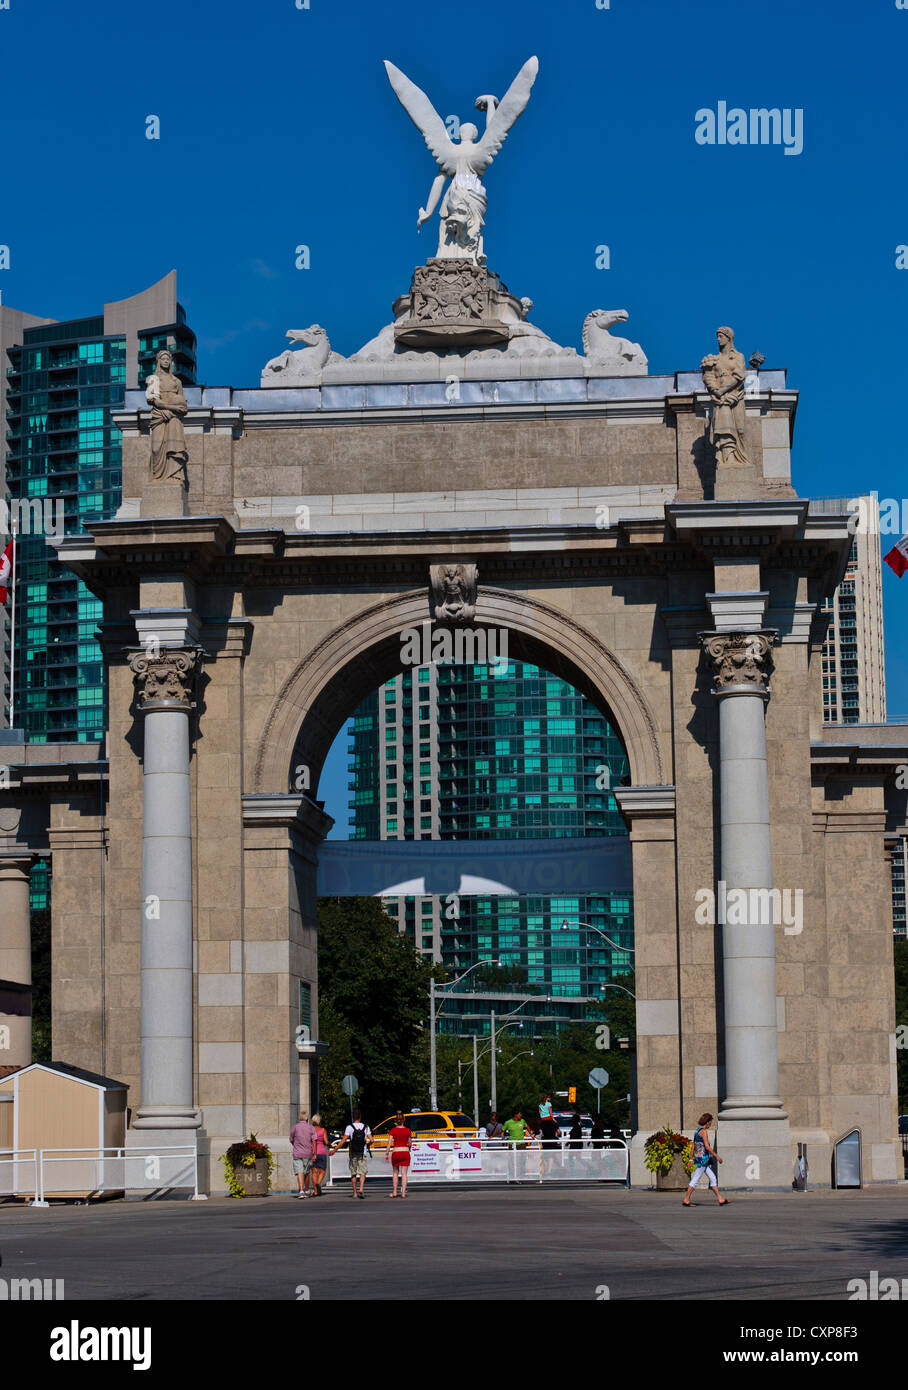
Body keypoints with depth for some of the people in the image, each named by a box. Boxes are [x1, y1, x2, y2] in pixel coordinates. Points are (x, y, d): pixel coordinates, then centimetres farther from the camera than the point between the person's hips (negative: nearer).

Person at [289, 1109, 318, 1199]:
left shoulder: (295, 1127, -2)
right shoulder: (311, 1128, 0)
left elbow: (291, 1140, 9)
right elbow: (314, 1141, -6)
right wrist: (315, 1154, -2)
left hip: (297, 1154, -2)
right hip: (308, 1154, 2)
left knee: (300, 1173, -9)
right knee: (307, 1173, 18)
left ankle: (301, 1191, -24)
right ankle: (307, 1191, 31)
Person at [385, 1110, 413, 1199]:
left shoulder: (393, 1130, -4)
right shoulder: (408, 1131, -1)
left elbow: (389, 1143, -7)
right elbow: (410, 1143, 9)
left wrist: (387, 1154, -2)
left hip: (395, 1152, 0)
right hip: (405, 1152, 0)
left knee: (395, 1173, 16)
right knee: (404, 1174, 3)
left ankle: (394, 1192, 18)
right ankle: (403, 1193, -3)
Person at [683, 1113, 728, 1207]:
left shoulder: (697, 1131, 13)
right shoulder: (703, 1131, -14)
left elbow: (693, 1146, 16)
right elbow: (707, 1146, -20)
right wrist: (716, 1156, -14)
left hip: (698, 1157, 10)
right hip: (703, 1158, -10)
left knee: (713, 1178, 11)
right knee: (695, 1179, -4)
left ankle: (720, 1199, 12)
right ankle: (686, 1200, 0)